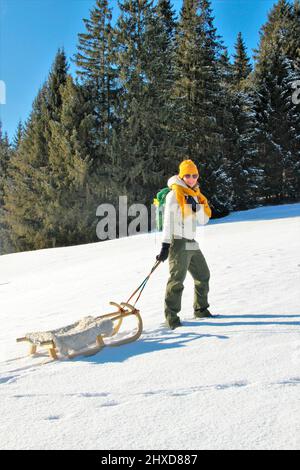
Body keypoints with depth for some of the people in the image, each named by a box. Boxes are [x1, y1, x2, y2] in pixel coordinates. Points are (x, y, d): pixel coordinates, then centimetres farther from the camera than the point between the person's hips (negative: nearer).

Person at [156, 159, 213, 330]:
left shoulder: (196, 196, 16)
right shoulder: (175, 194, -6)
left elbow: (203, 220, 8)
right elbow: (168, 220, -12)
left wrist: (197, 206, -10)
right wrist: (165, 245, -17)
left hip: (192, 243, 8)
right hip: (178, 243, -8)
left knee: (203, 276, 16)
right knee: (177, 279, -15)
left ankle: (201, 309, 30)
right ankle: (171, 315, -10)